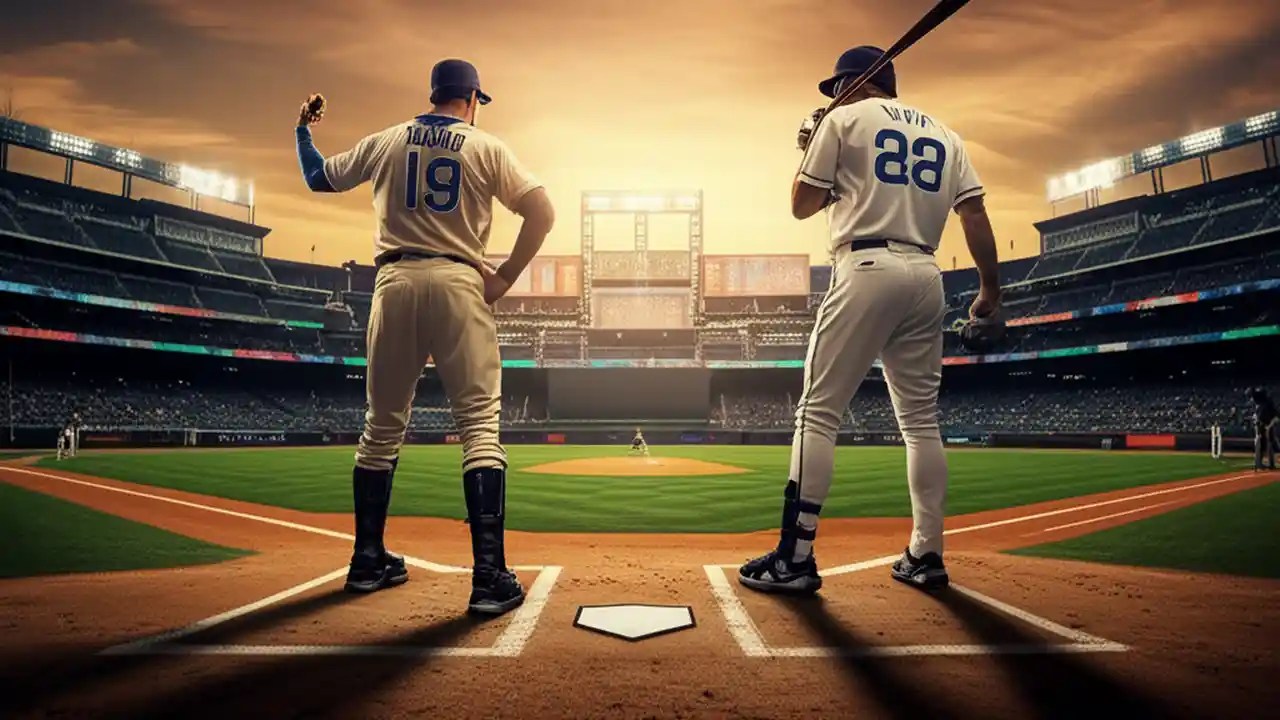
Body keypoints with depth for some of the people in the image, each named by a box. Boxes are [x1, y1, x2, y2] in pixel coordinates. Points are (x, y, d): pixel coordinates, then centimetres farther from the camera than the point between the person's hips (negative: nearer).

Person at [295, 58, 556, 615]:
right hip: (458, 283, -3)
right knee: (480, 425, -7)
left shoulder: (385, 142, 14)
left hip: (395, 283, 3)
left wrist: (304, 130, 43)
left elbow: (318, 178, 25)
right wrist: (505, 278, -1)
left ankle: (369, 560, 21)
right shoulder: (486, 148, 6)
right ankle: (490, 576, -14)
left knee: (382, 425, 13)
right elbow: (542, 211, -3)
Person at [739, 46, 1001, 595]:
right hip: (925, 278, 6)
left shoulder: (843, 120, 6)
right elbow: (974, 214, 10)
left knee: (817, 412, -6)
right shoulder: (944, 135, 21)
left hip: (866, 272, -6)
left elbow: (802, 205, 7)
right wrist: (990, 289, 11)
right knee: (921, 419, 12)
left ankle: (795, 558, -9)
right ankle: (926, 555, 14)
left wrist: (810, 151, 23)